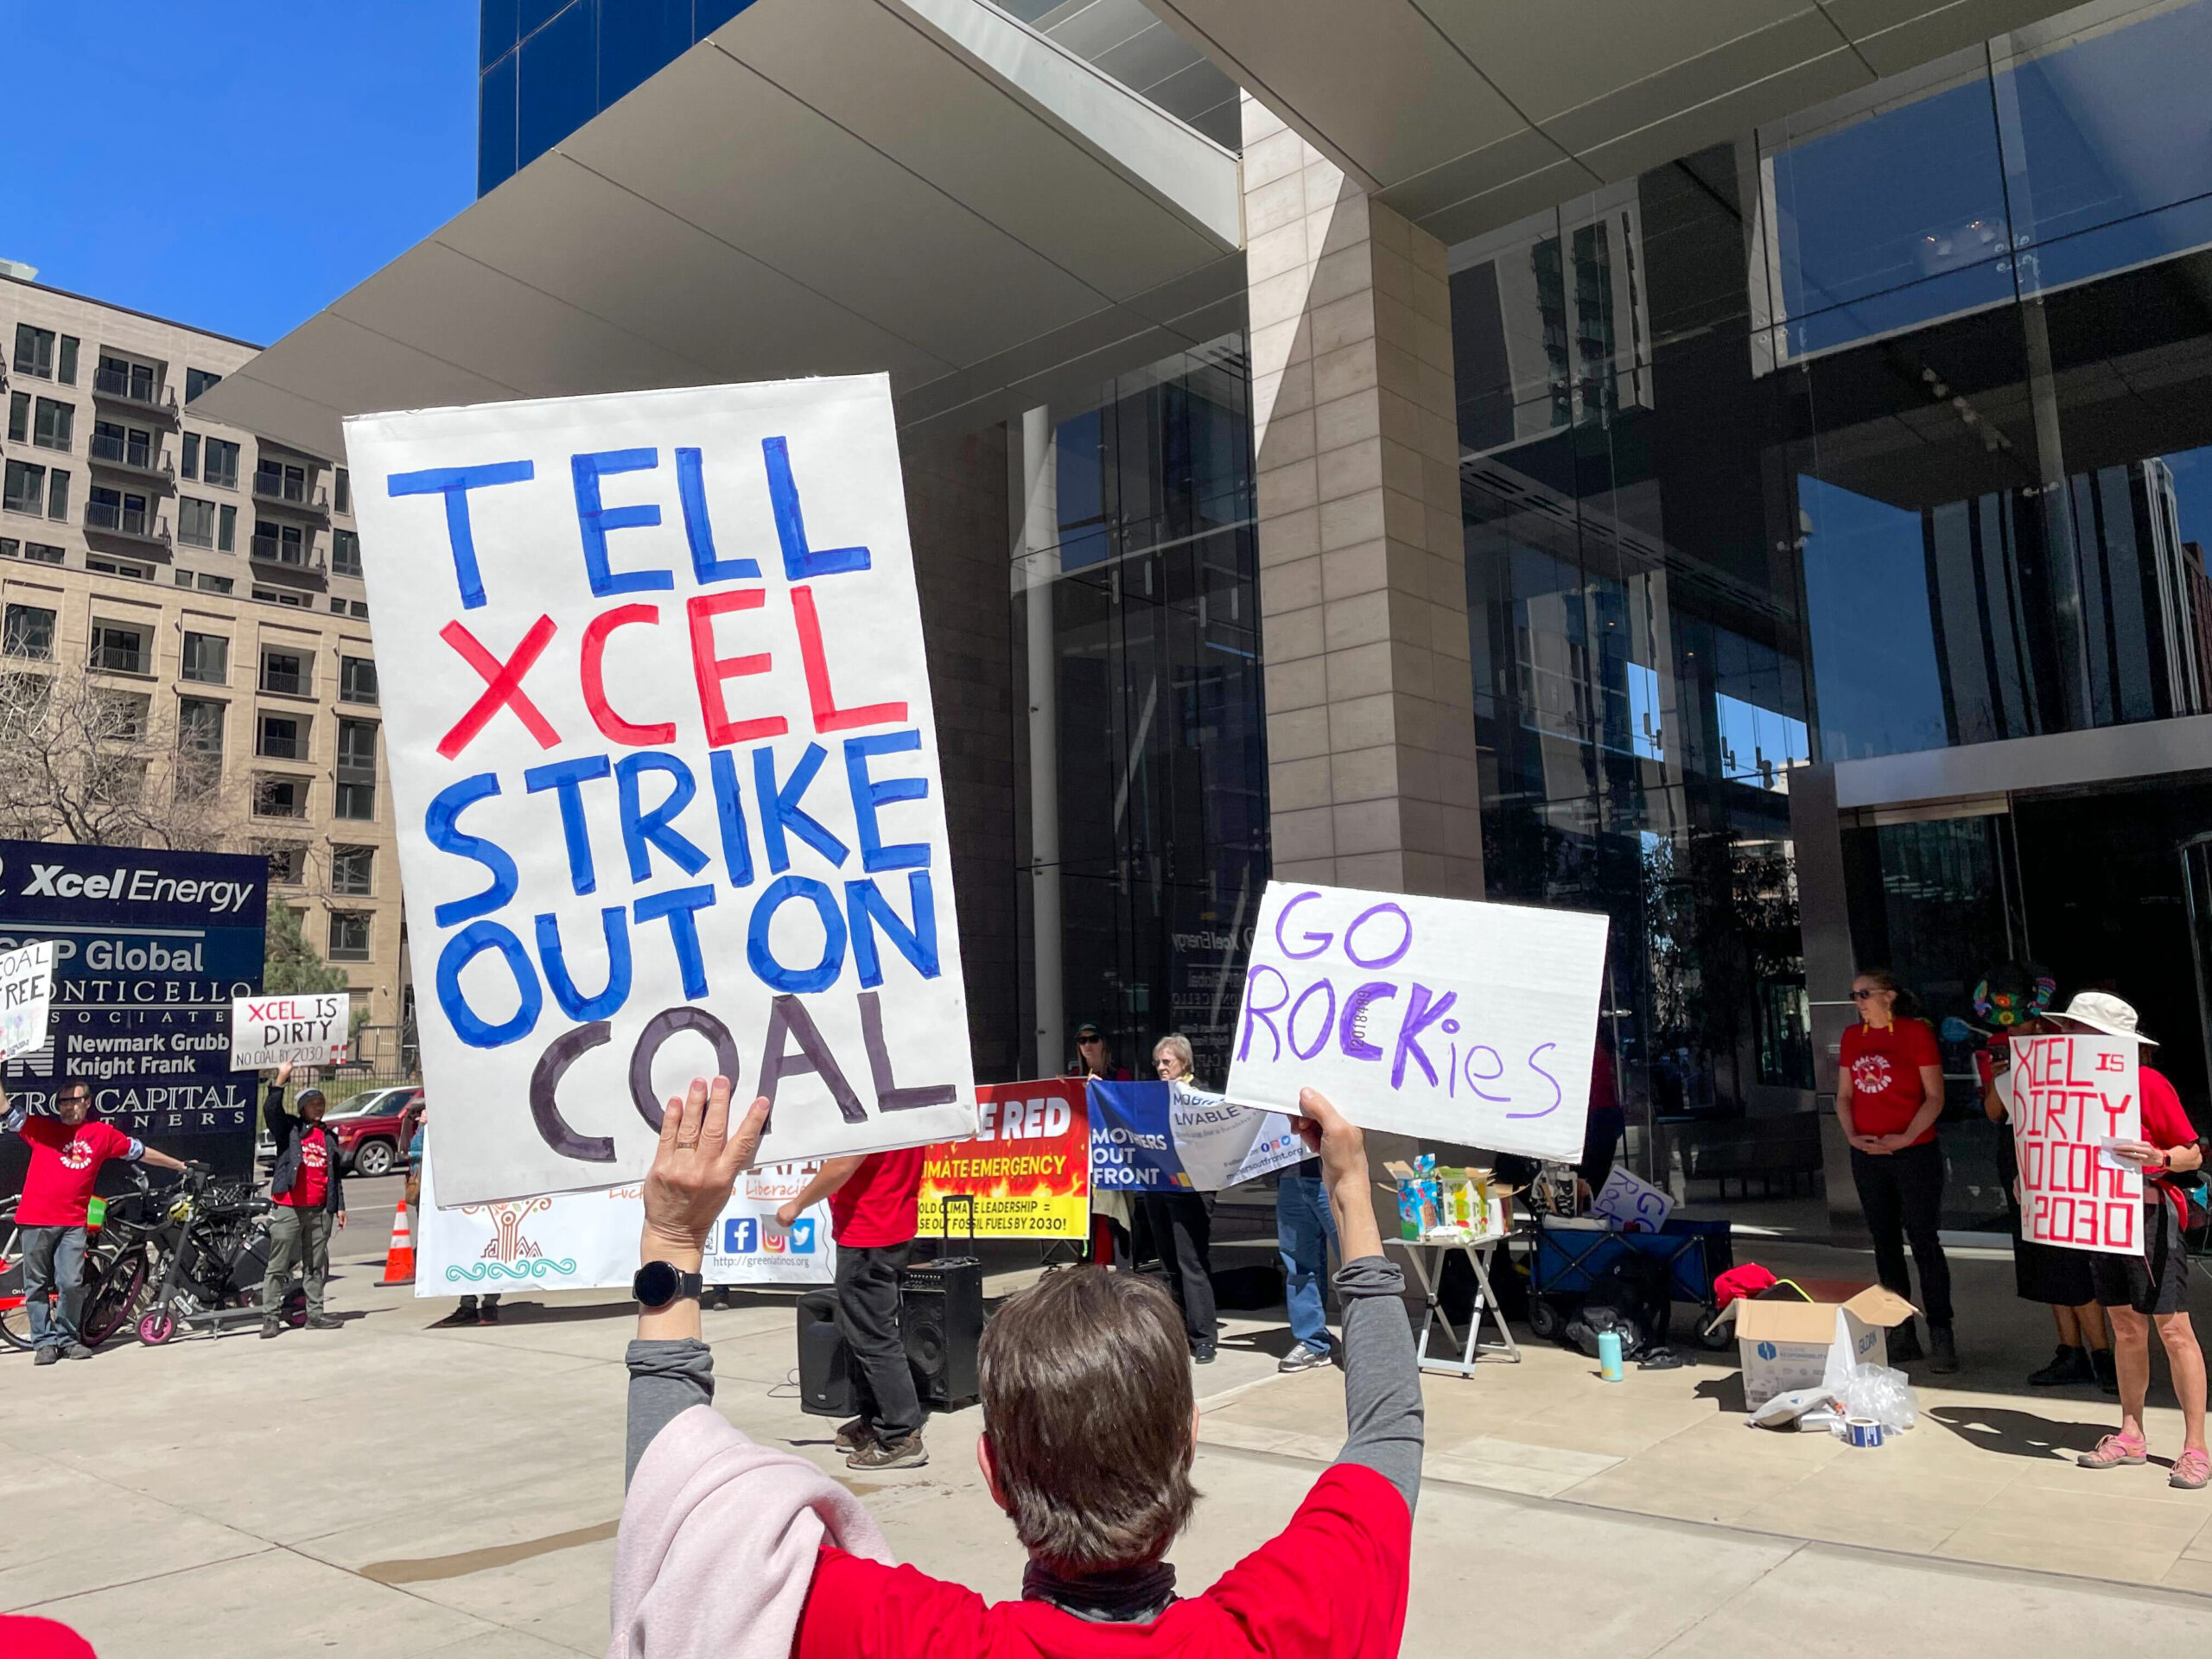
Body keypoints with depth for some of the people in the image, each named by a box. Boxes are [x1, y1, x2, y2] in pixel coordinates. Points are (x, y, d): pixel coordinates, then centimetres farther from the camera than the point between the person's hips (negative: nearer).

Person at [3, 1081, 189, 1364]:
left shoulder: (103, 1134, 9)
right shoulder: (42, 1128, 5)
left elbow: (141, 1152, 18)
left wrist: (180, 1166, 25)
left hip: (73, 1223, 1)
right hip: (35, 1220, 0)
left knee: (71, 1284, -3)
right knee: (37, 1285, 5)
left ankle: (66, 1338, 14)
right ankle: (44, 1342, 14)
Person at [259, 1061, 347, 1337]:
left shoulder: (329, 1136, 18)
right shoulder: (289, 1128, 3)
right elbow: (270, 1110, -18)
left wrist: (339, 1206, 16)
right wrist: (281, 1080, -25)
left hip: (320, 1210, 5)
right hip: (288, 1208, -5)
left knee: (316, 1266, 10)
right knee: (278, 1266, -3)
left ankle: (315, 1314, 15)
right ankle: (271, 1316, 0)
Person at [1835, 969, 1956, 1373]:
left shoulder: (1916, 1032, -6)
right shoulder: (1852, 1037, 9)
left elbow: (1934, 1096, -8)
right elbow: (1844, 1095, 12)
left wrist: (1906, 1137, -17)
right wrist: (1852, 1136, -4)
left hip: (1914, 1153, -5)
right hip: (1867, 1157, 5)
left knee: (1924, 1242, -5)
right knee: (1886, 1244, 10)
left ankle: (1940, 1336, 2)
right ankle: (1901, 1336, 18)